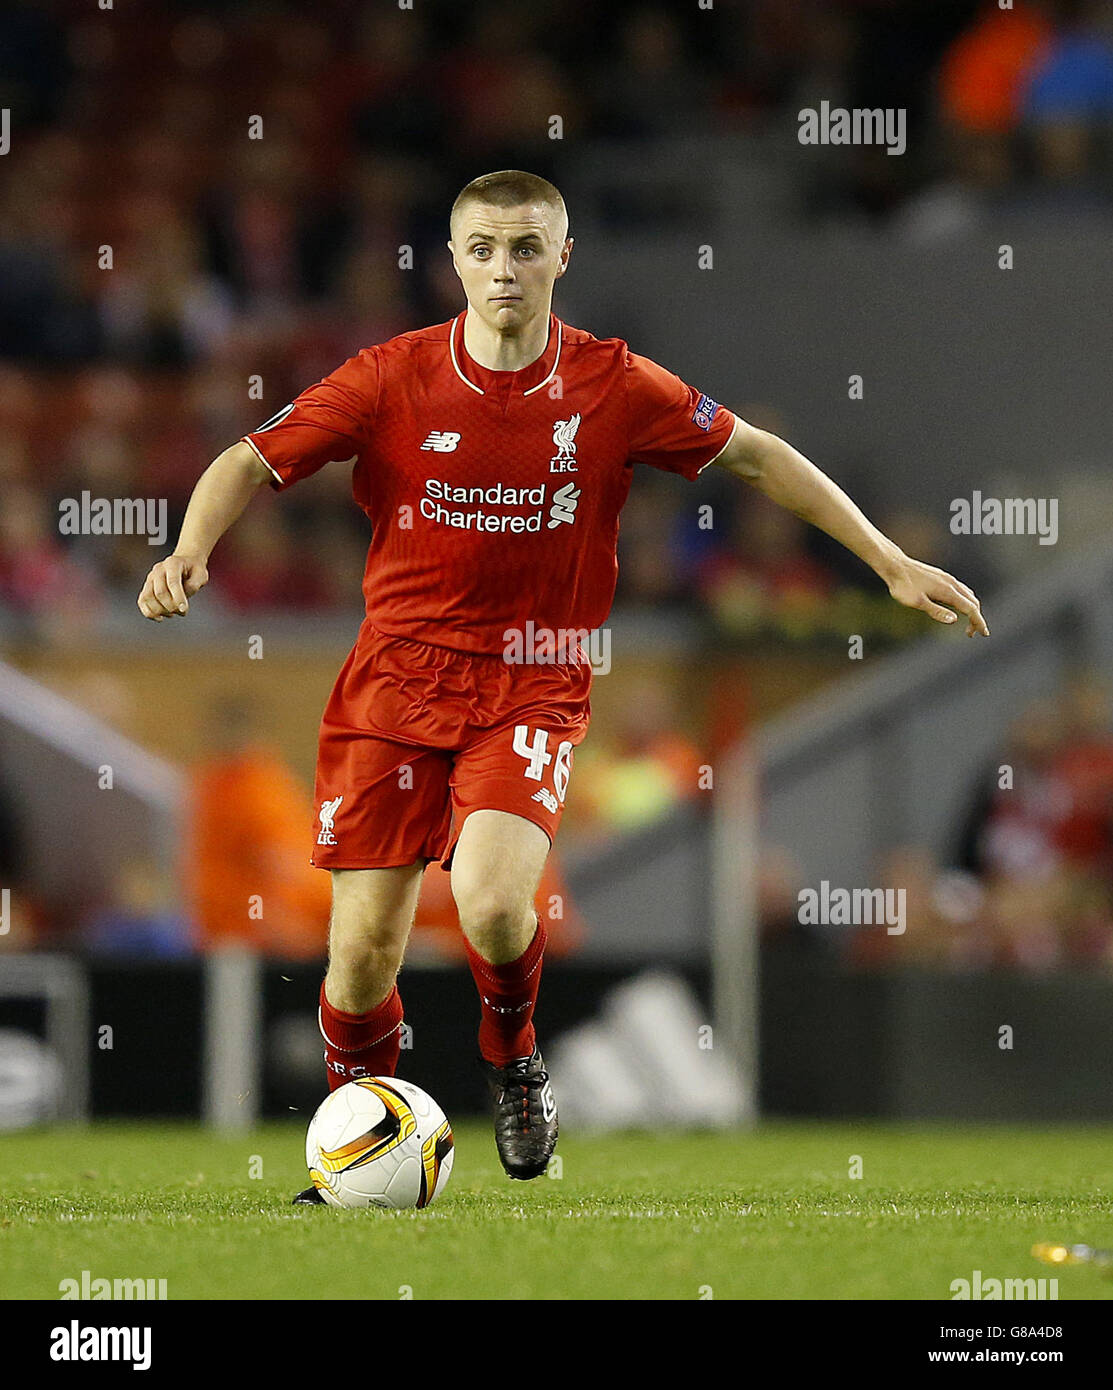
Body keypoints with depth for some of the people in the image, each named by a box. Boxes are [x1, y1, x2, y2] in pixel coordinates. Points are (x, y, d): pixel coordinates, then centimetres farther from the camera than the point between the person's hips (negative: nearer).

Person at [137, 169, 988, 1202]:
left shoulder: (613, 387, -3)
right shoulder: (394, 378, -4)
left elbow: (754, 457, 8)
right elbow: (251, 461, -3)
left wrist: (891, 563, 8)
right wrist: (189, 553, -23)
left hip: (532, 685, -1)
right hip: (397, 678, 1)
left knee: (491, 903, -26)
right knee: (364, 950, -4)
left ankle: (511, 1053, 8)